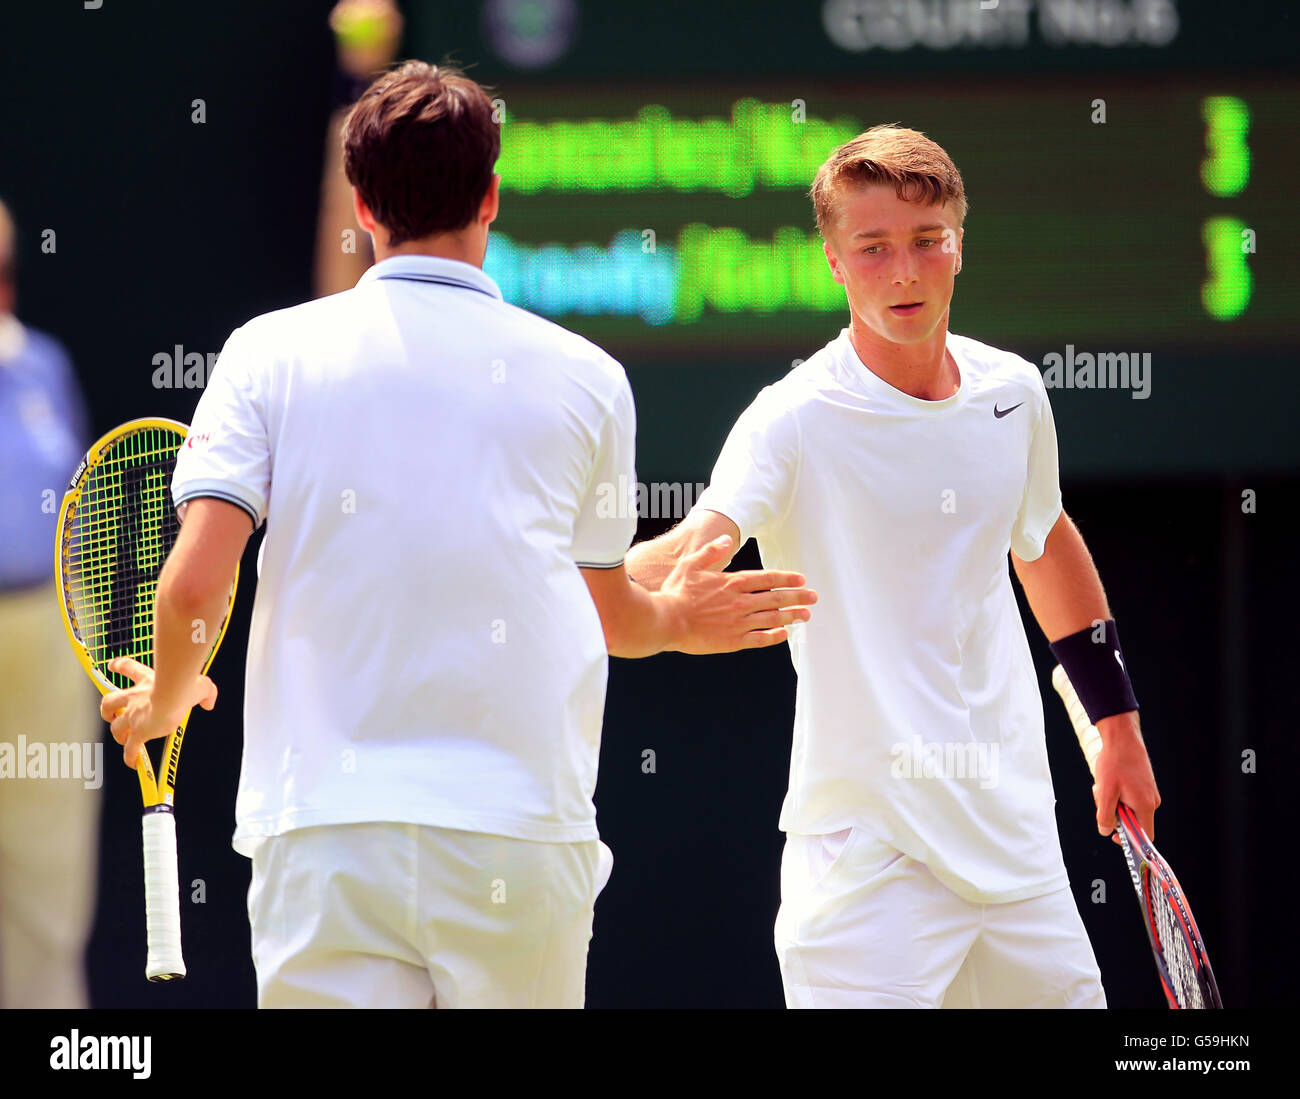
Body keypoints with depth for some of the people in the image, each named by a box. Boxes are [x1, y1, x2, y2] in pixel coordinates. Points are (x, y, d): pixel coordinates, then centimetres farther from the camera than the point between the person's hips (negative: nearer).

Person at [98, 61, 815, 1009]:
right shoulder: (587, 379, 8)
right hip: (525, 841, 1)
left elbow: (194, 586, -4)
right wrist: (679, 619, 41)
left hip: (323, 825, -1)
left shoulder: (271, 353, 5)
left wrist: (164, 700, 17)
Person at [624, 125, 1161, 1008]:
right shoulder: (798, 420, -13)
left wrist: (1119, 724, 29)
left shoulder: (1012, 391, 5)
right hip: (869, 851, -6)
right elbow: (696, 546, -30)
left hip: (1017, 828, 6)